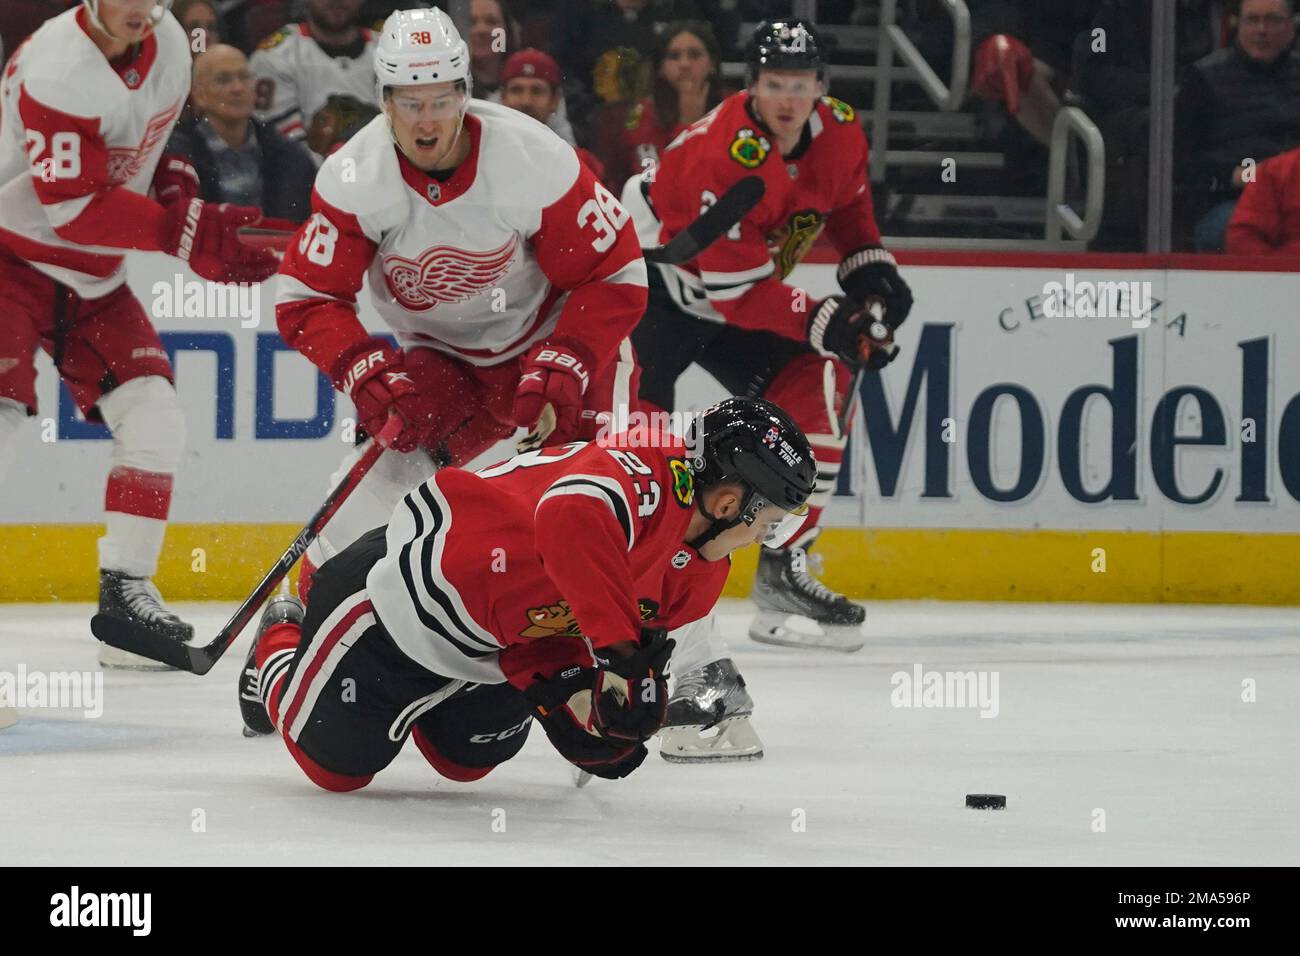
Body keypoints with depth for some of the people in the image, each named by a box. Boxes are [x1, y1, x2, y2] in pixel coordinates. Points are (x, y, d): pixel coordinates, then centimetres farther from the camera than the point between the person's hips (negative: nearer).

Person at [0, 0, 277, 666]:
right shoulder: (57, 66, -26)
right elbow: (73, 205, -28)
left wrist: (173, 182, 5)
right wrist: (189, 231, -30)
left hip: (93, 274, 8)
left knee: (152, 416, -1)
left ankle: (126, 588, 8)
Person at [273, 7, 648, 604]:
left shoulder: (536, 162, -27)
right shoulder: (353, 180, -20)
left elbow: (614, 276, -19)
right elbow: (306, 298, -14)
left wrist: (561, 367, -30)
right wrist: (366, 373, -30)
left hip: (553, 335, -2)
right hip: (438, 354, 2)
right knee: (389, 463, -16)